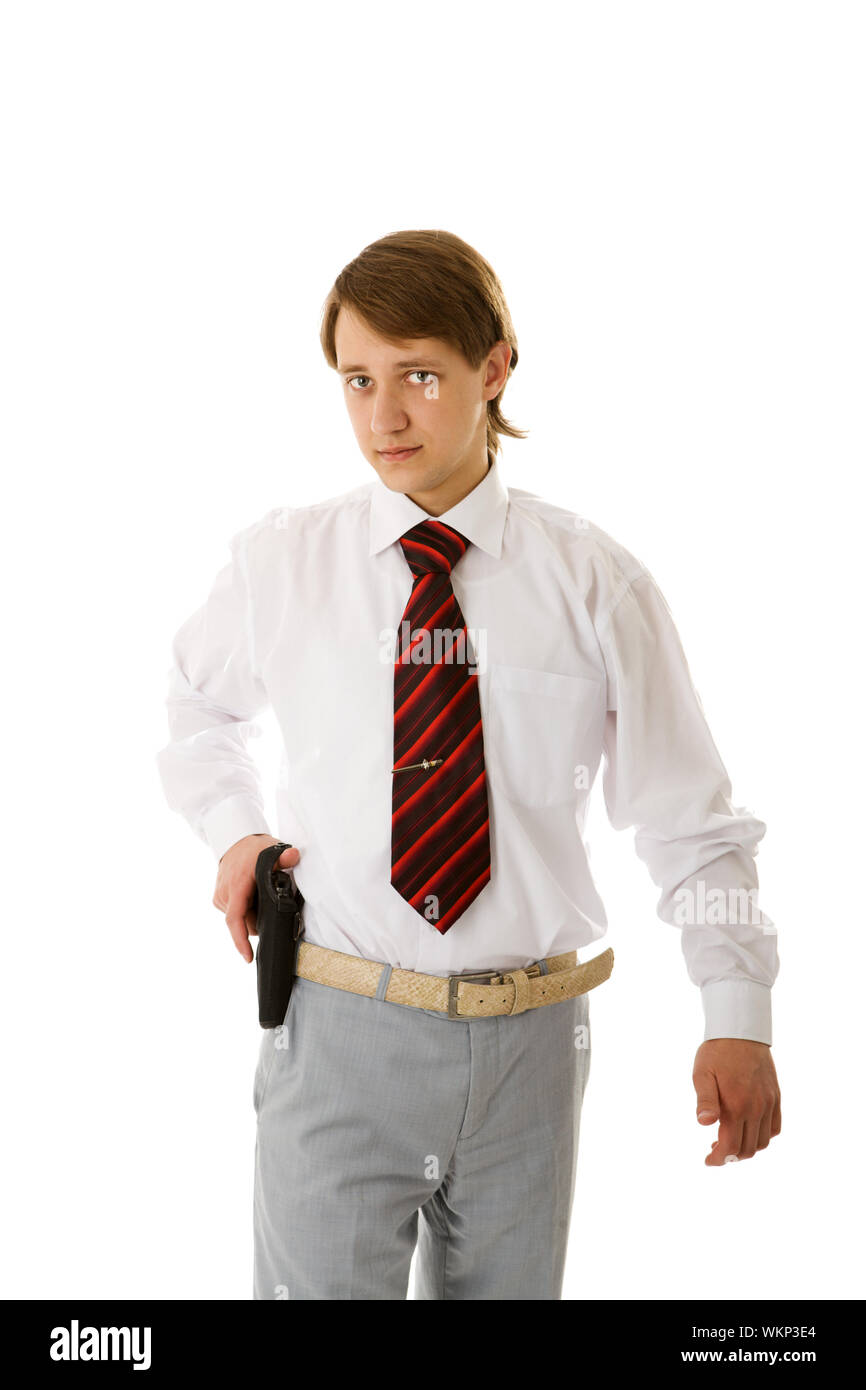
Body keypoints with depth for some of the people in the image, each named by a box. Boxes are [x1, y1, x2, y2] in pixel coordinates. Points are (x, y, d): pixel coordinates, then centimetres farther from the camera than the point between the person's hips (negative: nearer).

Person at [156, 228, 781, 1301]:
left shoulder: (594, 582, -4)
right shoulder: (278, 563, -1)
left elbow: (687, 815, -1)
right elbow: (196, 704, 20)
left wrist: (736, 1013, -9)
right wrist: (232, 830, 4)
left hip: (530, 1046, 1)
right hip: (340, 1038, 0)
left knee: (508, 1288, 17)